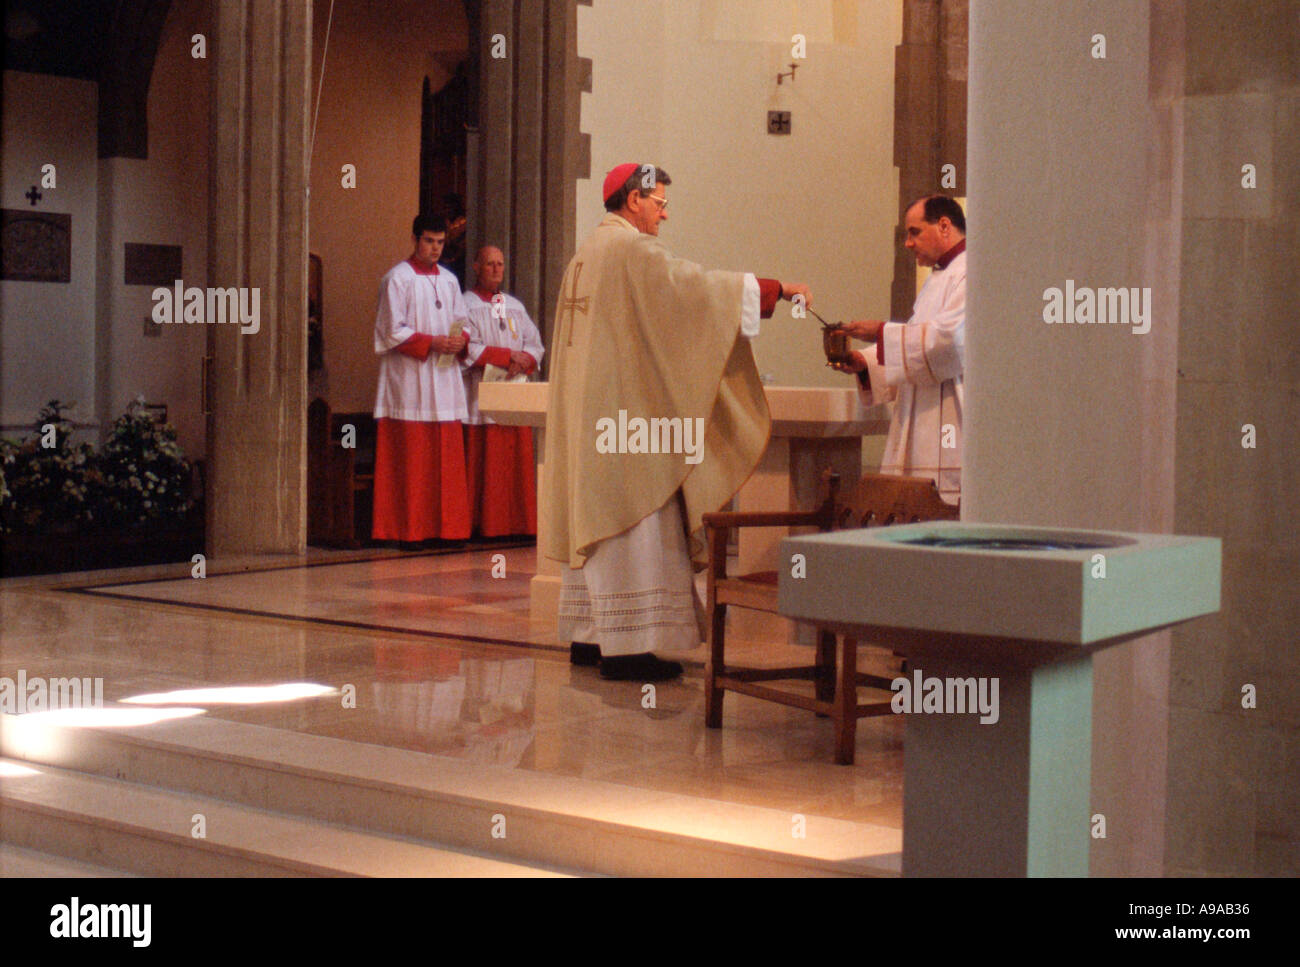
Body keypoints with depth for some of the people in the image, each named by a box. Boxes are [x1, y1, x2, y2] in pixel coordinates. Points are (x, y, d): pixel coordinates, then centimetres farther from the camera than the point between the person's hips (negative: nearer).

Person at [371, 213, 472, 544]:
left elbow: (462, 322, 19)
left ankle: (445, 526, 7)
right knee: (412, 458, -7)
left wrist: (460, 340, -3)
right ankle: (411, 528, -5)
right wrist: (431, 343, -17)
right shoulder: (398, 278, -2)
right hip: (410, 379, -6)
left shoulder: (449, 280, 17)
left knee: (447, 456, 4)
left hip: (445, 377, 6)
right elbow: (393, 331, -8)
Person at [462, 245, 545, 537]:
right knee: (485, 466, -7)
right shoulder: (465, 305, 2)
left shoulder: (516, 307, 19)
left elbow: (535, 345, 12)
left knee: (517, 461, 2)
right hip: (481, 397, -5)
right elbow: (467, 349, -10)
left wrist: (523, 361, -10)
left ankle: (517, 522, 4)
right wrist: (508, 356, -14)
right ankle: (485, 524, -6)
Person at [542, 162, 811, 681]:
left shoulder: (587, 253, 18)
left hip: (591, 414, 10)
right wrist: (776, 289, -10)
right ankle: (626, 646, -10)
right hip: (626, 407, -10)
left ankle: (588, 636, 15)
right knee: (631, 523, -9)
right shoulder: (630, 248, -12)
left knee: (594, 519, 12)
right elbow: (695, 285, -17)